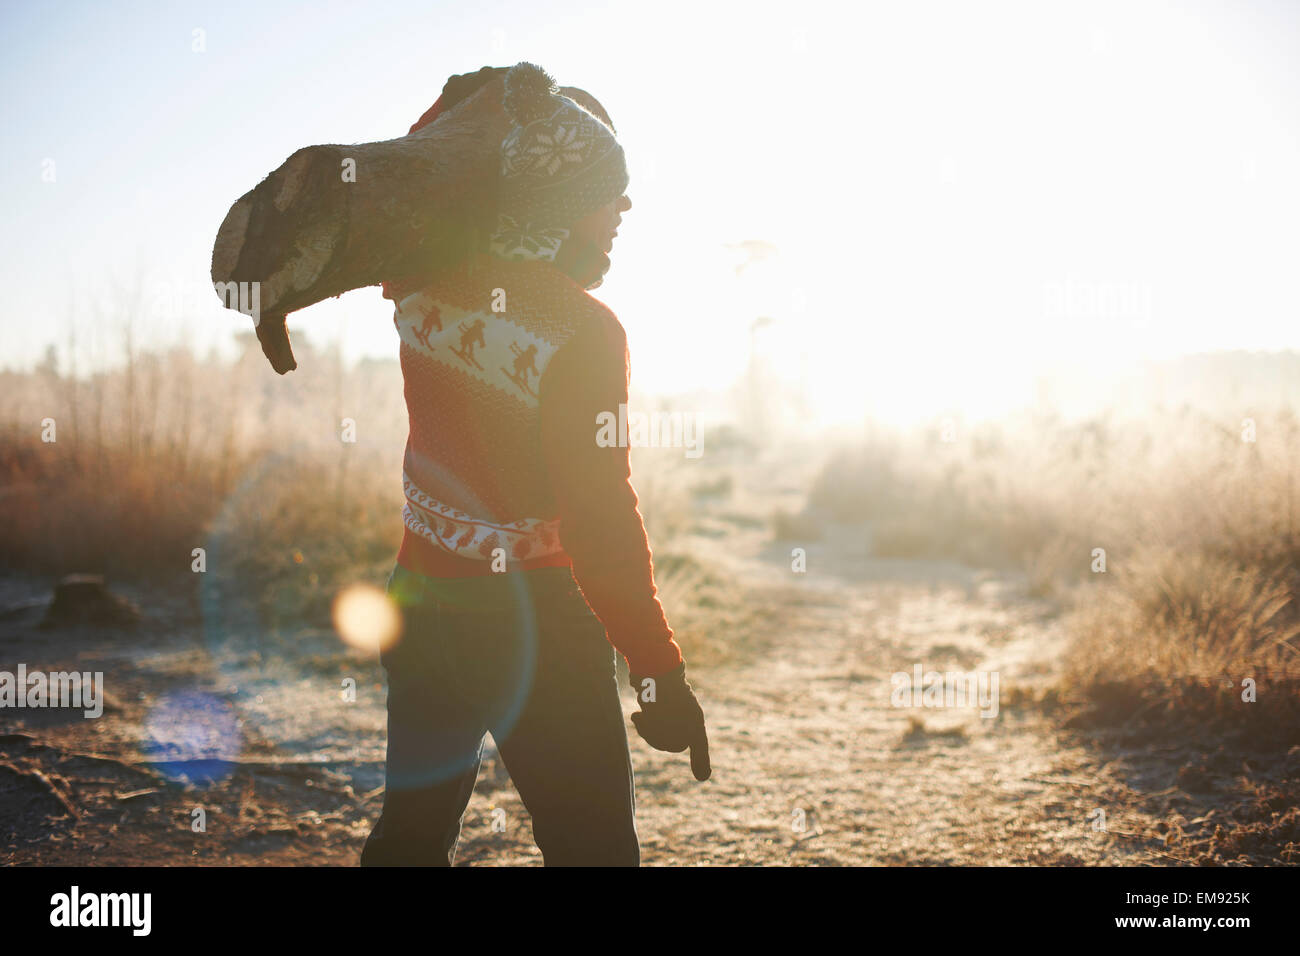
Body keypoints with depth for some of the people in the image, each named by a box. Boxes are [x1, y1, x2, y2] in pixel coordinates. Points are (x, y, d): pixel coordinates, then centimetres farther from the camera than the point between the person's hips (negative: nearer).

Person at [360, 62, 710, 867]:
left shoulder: (424, 284, -1)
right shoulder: (582, 331, -18)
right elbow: (600, 520, -20)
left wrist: (465, 101, 21)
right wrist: (660, 675, -15)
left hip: (419, 599, 7)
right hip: (533, 622, -6)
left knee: (412, 831, 20)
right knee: (594, 846, 3)